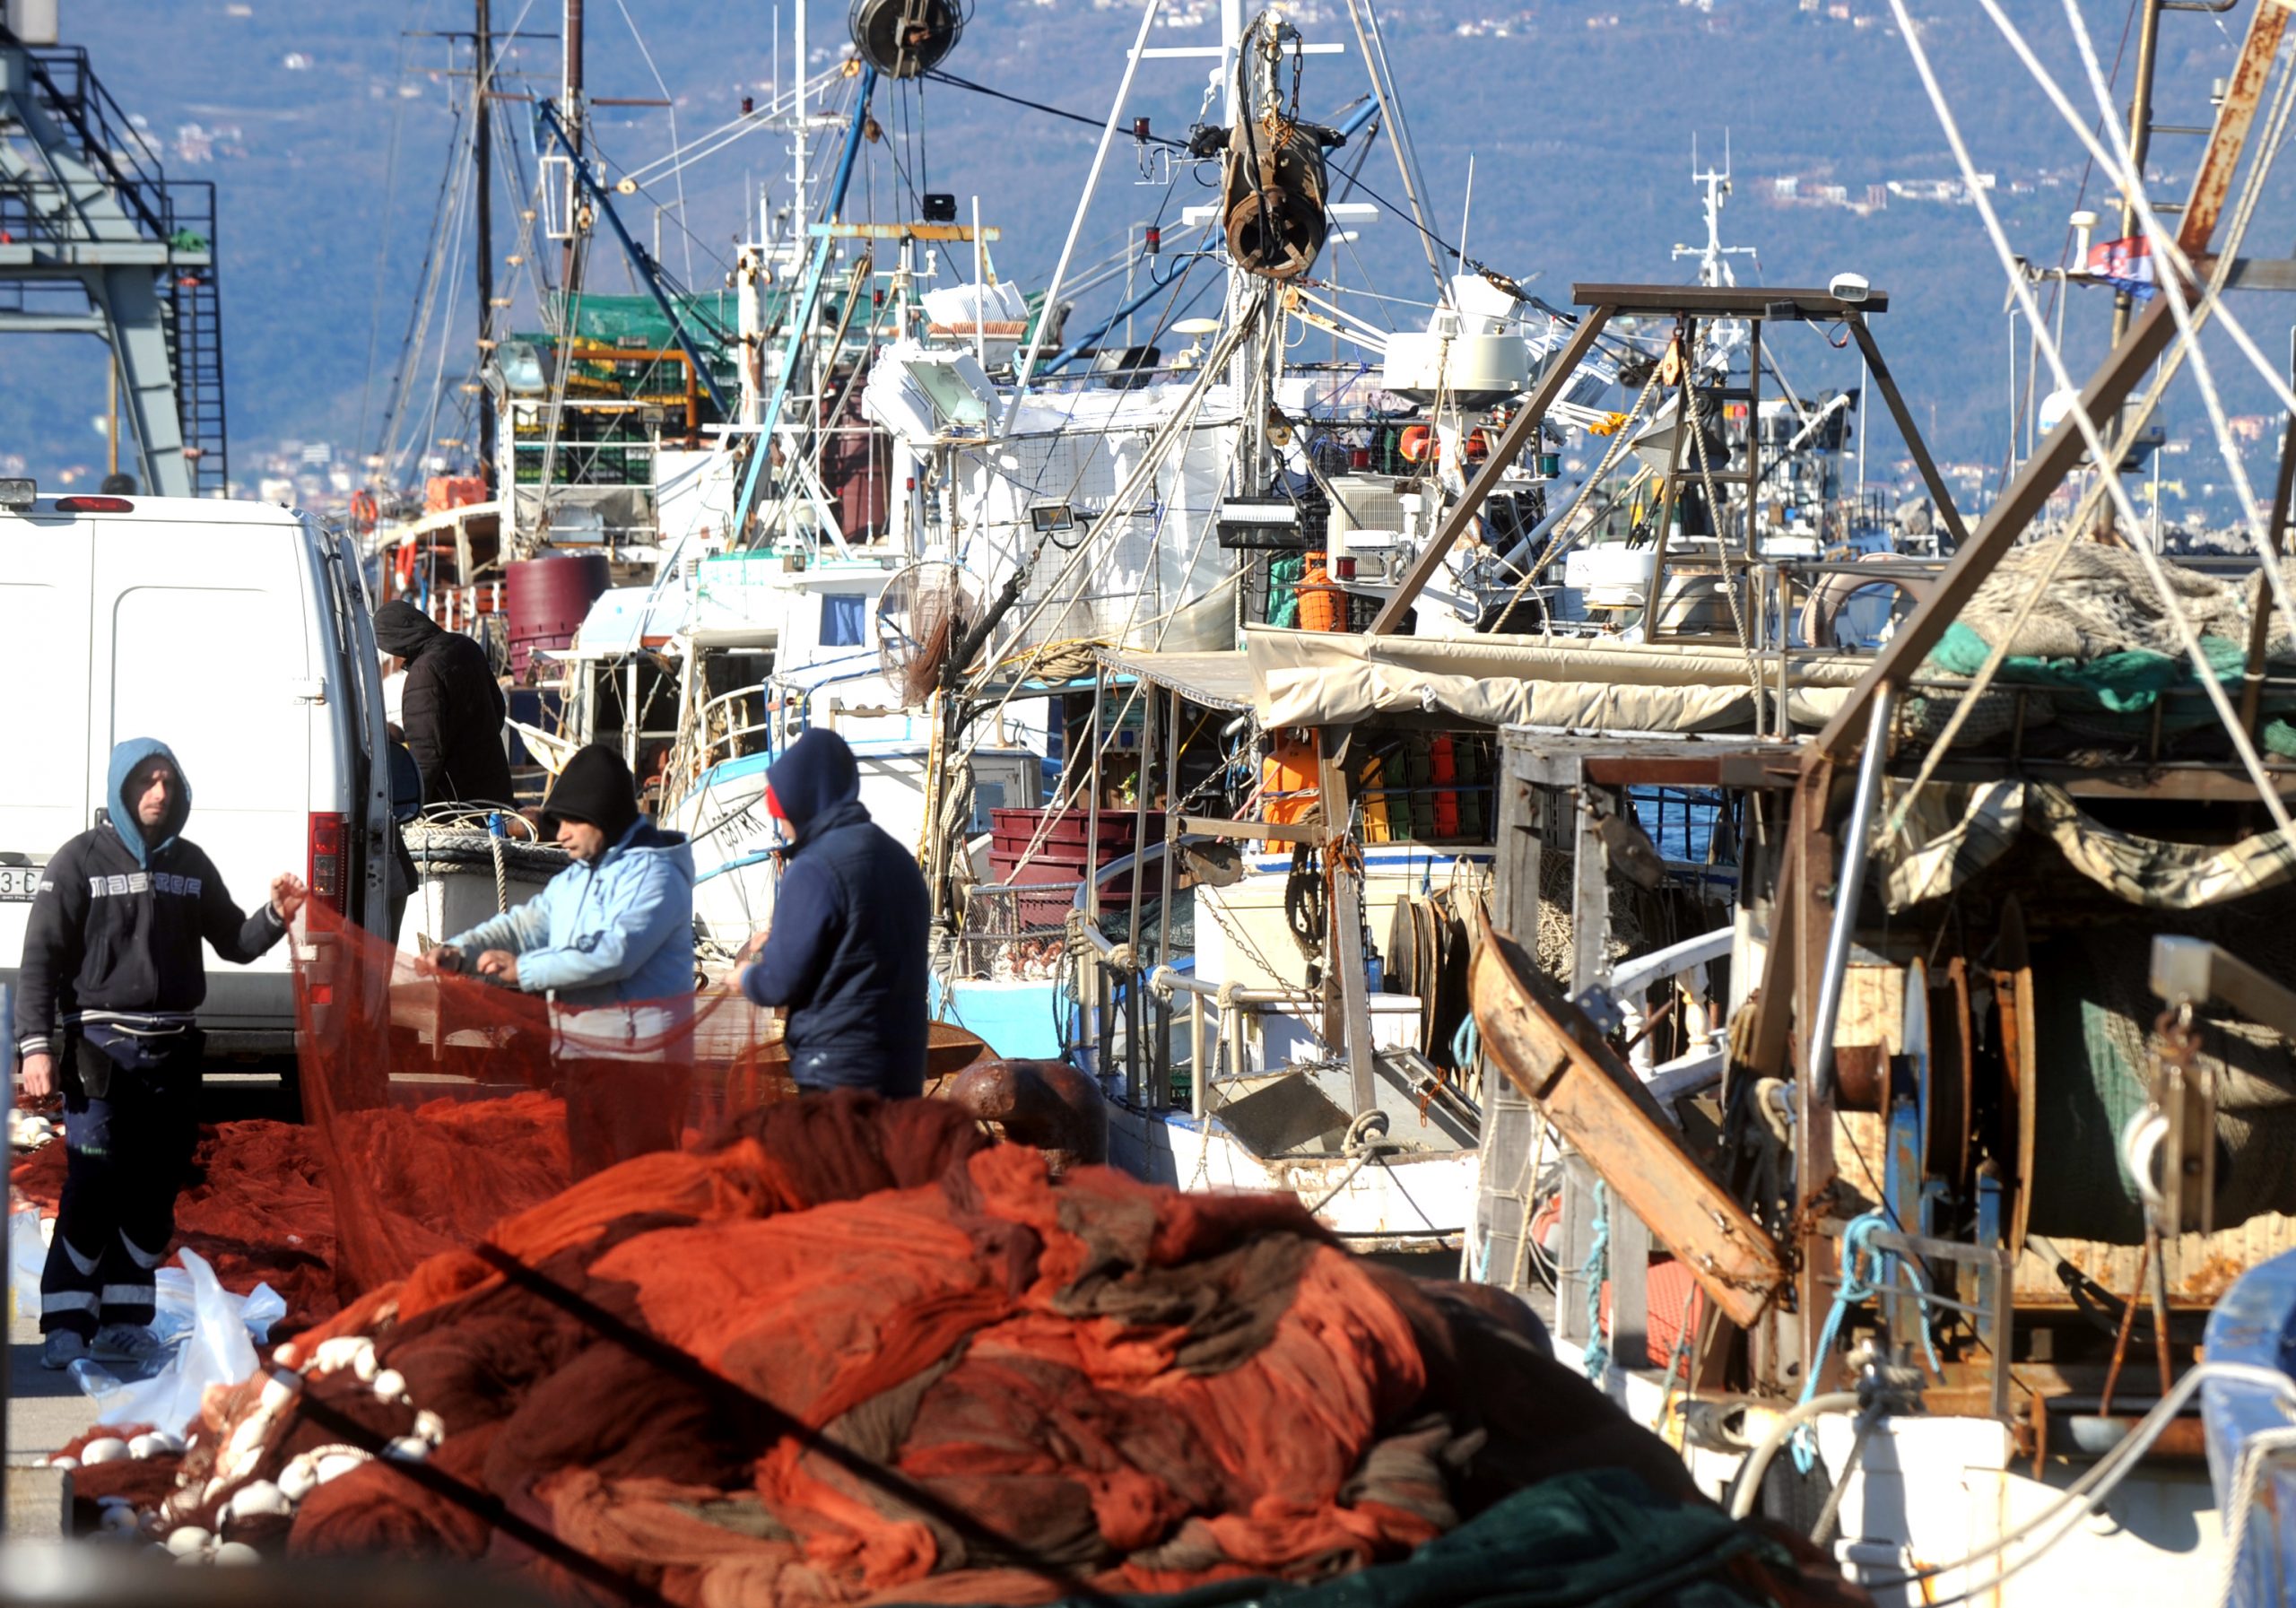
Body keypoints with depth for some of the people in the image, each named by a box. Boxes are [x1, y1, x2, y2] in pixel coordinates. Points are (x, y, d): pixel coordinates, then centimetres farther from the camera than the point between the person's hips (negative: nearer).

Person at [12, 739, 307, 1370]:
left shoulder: (189, 864, 13)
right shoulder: (82, 861, -2)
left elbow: (233, 943, 18)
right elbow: (41, 959, -4)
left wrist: (276, 915, -3)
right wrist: (35, 1045, -13)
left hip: (173, 1050, 5)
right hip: (101, 1047, -5)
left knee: (155, 1191, 6)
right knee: (94, 1187, -12)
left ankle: (123, 1319, 14)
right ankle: (66, 1324, -9)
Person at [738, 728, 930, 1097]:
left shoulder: (814, 870, -14)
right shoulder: (898, 859, 11)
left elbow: (781, 982, -14)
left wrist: (746, 977, 9)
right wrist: (780, 944, 24)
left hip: (836, 1069, -8)